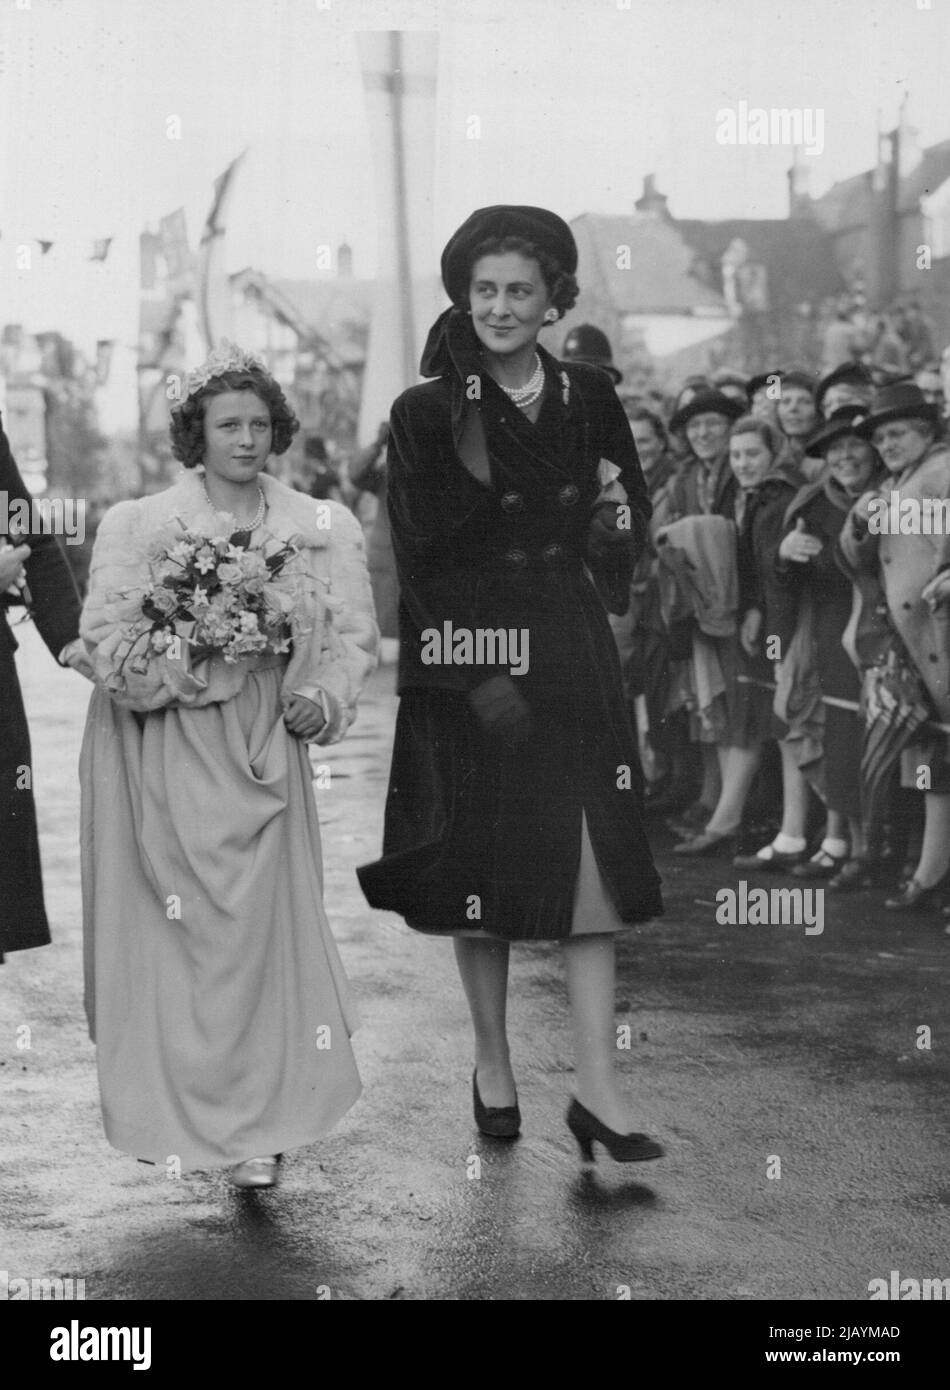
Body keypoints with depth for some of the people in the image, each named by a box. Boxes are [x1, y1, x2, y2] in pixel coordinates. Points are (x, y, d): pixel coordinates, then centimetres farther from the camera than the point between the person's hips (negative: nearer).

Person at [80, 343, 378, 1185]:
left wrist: (326, 698, -9)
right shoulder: (137, 525, 1)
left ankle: (257, 1127, 5)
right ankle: (172, 1112, 13)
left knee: (263, 925, -3)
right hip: (167, 756, -1)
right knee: (177, 926, -1)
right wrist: (195, 658, -16)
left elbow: (354, 635, 9)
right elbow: (107, 641, -3)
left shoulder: (323, 530, 7)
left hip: (265, 752, 2)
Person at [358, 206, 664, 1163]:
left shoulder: (589, 398, 5)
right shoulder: (425, 414, -4)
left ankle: (596, 1087, -3)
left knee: (591, 859, -5)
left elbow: (632, 510, 17)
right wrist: (479, 676, -13)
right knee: (480, 867, 6)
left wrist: (615, 519, -5)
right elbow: (421, 557, -8)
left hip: (572, 654, 2)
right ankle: (492, 1064, 22)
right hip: (466, 658, -2)